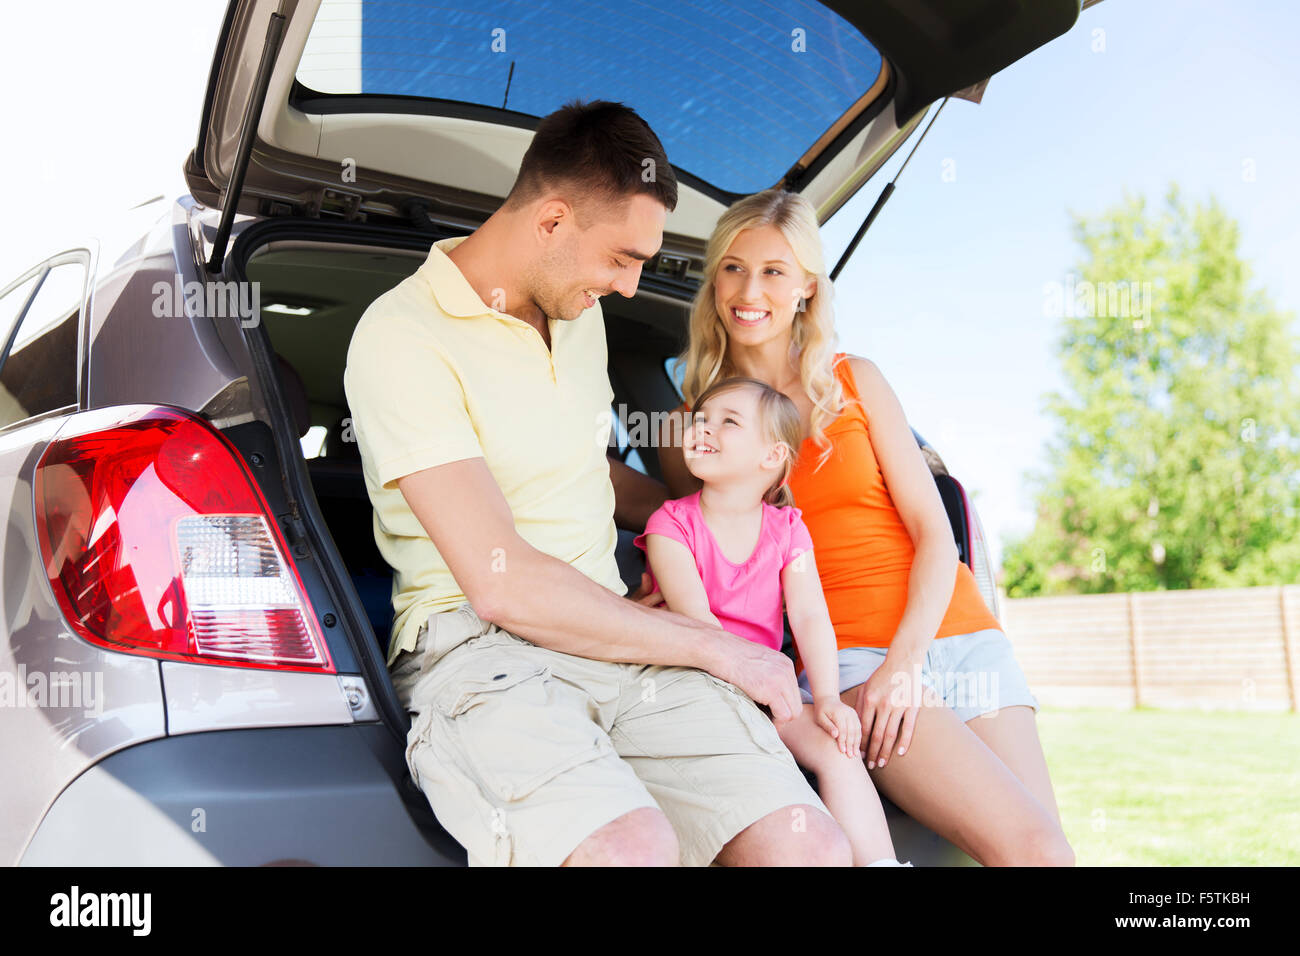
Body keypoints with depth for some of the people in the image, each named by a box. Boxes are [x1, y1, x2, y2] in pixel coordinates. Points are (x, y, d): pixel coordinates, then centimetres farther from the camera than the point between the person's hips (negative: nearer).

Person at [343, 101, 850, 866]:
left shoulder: (580, 314, 16)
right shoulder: (404, 337, -9)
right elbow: (502, 583, -17)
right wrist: (710, 645, -10)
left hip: (618, 631, 6)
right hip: (478, 645, -6)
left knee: (811, 845, -19)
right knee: (633, 848, -35)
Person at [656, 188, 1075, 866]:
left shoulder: (854, 381, 9)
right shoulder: (686, 427, 6)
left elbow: (934, 533, 3)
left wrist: (905, 658, -11)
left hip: (956, 632, 3)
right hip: (851, 656, -3)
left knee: (1050, 846, -10)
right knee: (1033, 849, -20)